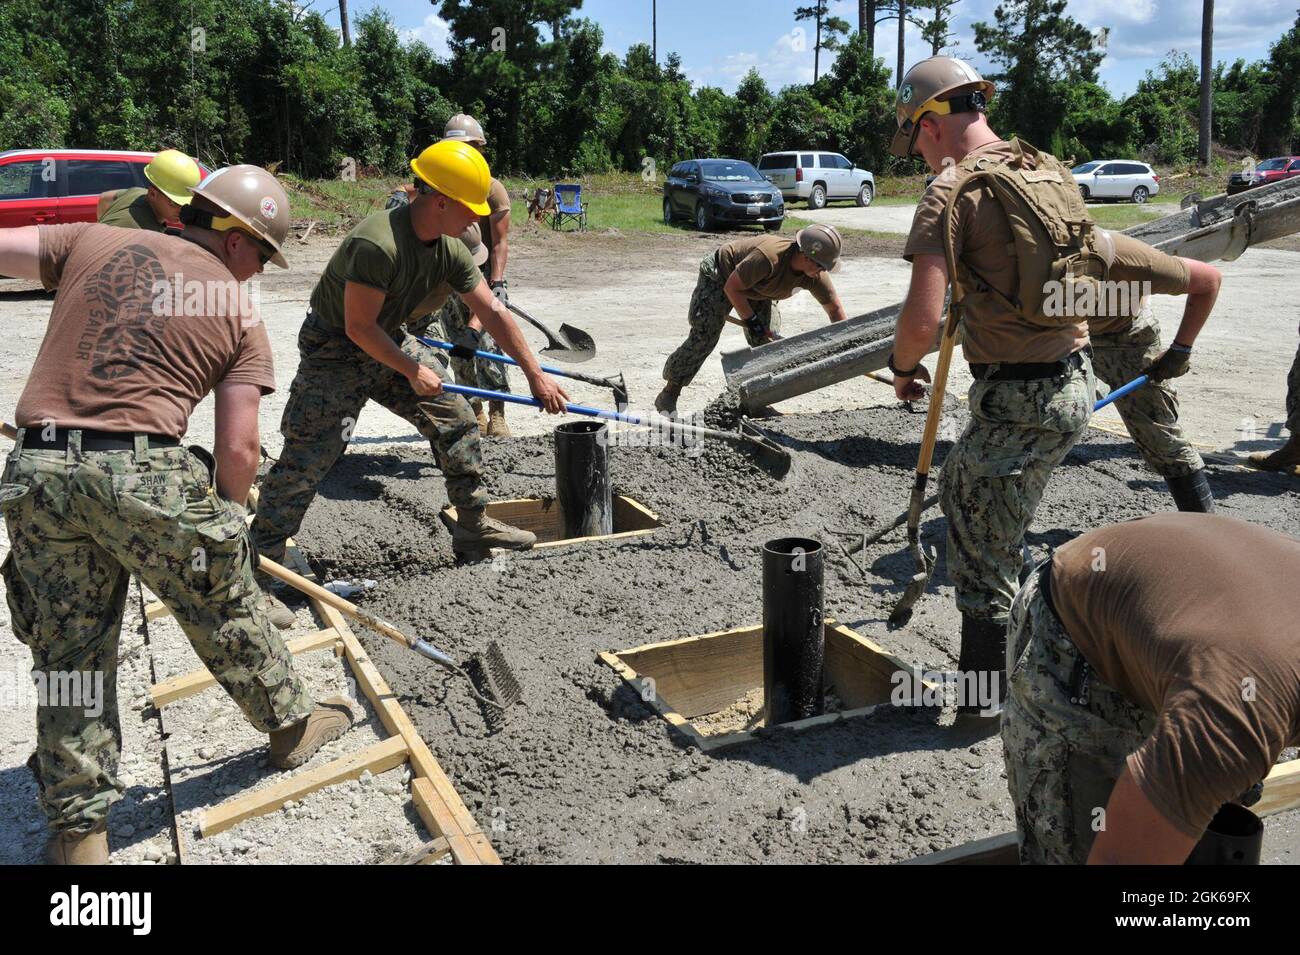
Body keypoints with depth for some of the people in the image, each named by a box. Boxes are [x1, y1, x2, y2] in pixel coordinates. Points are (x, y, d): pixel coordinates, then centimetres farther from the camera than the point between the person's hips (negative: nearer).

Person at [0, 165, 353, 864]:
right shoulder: (241, 316, 7)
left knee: (69, 650, 15)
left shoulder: (90, 243, 13)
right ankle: (290, 723, 41)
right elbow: (238, 451, 2)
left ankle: (77, 829, 25)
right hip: (145, 472, -3)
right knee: (227, 611, 20)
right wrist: (221, 520, 18)